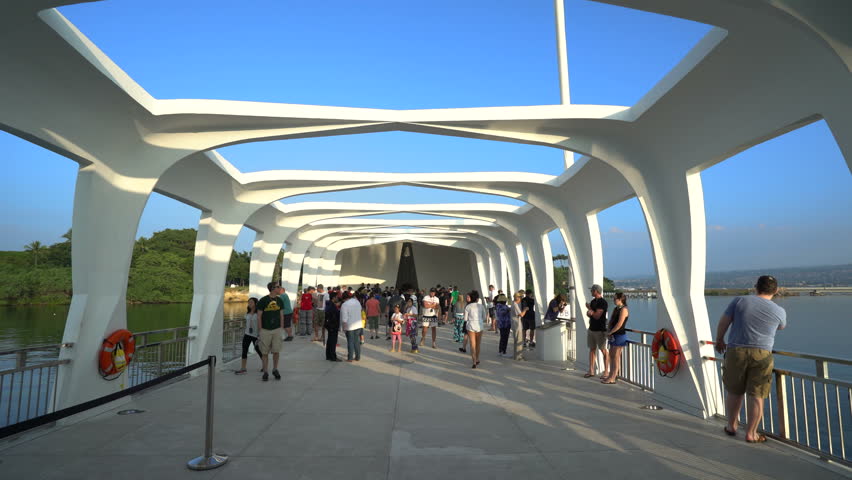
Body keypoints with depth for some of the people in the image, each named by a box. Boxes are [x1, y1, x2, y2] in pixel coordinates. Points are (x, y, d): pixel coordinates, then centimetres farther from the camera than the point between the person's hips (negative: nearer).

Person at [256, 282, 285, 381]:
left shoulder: (280, 301, 5)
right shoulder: (263, 301, -6)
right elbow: (259, 316, -3)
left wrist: (282, 328, 7)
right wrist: (260, 329, -5)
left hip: (277, 330, 3)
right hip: (265, 330, -3)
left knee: (276, 351, 1)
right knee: (265, 353, 4)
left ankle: (275, 370, 20)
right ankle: (265, 372, 16)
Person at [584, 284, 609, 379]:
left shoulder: (603, 302, -13)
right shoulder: (593, 301, 12)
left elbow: (597, 316, -18)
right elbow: (588, 314, 11)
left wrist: (589, 308, -5)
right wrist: (589, 312, -13)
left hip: (600, 330, -8)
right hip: (591, 329, 8)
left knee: (603, 351, -2)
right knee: (592, 349, 10)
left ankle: (606, 372, 4)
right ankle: (591, 371, 16)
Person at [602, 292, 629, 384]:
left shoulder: (623, 309, -14)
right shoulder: (615, 309, 14)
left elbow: (619, 324, -20)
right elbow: (611, 321, 13)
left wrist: (610, 332, -12)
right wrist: (608, 331, -4)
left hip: (620, 335, -9)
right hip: (614, 336, 9)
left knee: (616, 356, -5)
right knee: (611, 355, 12)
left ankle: (612, 378, -2)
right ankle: (611, 375, 21)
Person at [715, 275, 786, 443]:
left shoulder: (740, 301, 0)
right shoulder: (779, 311, 4)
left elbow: (723, 322, 3)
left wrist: (719, 340, 18)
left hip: (736, 352, 1)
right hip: (761, 354, 0)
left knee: (734, 391, 15)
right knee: (756, 396, 7)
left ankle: (731, 426, 29)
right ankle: (751, 434, 13)